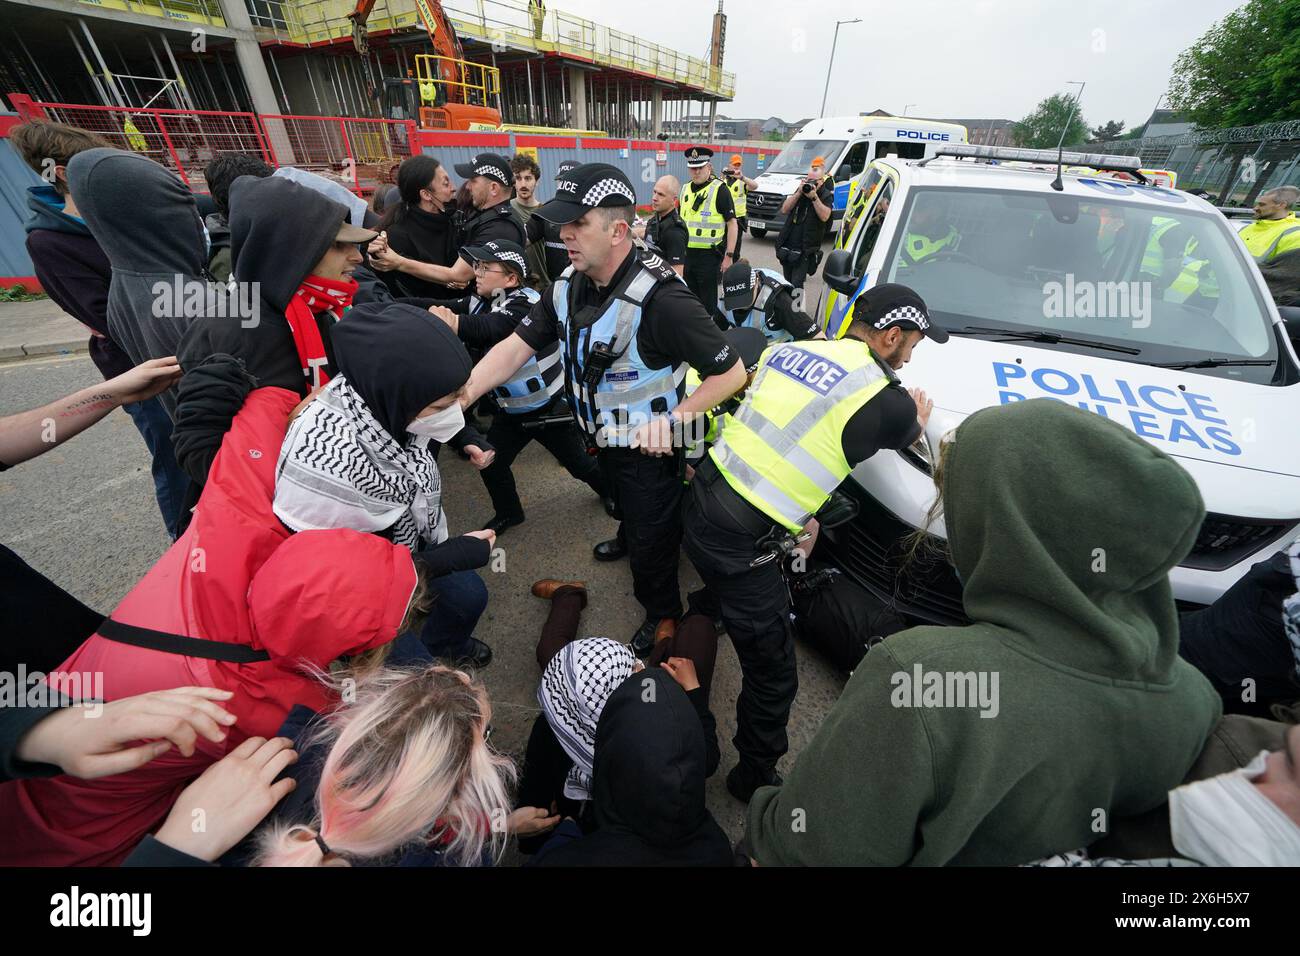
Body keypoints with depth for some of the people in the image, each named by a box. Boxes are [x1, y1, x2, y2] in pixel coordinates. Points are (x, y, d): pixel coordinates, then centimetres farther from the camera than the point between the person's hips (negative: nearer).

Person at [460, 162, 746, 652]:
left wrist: (675, 418, -31)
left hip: (650, 447, -7)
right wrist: (453, 400, -20)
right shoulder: (568, 286, -8)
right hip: (602, 435, 7)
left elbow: (731, 373, -27)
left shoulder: (660, 300, -32)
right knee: (624, 504, 33)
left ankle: (662, 613, 40)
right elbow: (515, 348, -11)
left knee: (652, 536, 12)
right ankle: (630, 538, 67)